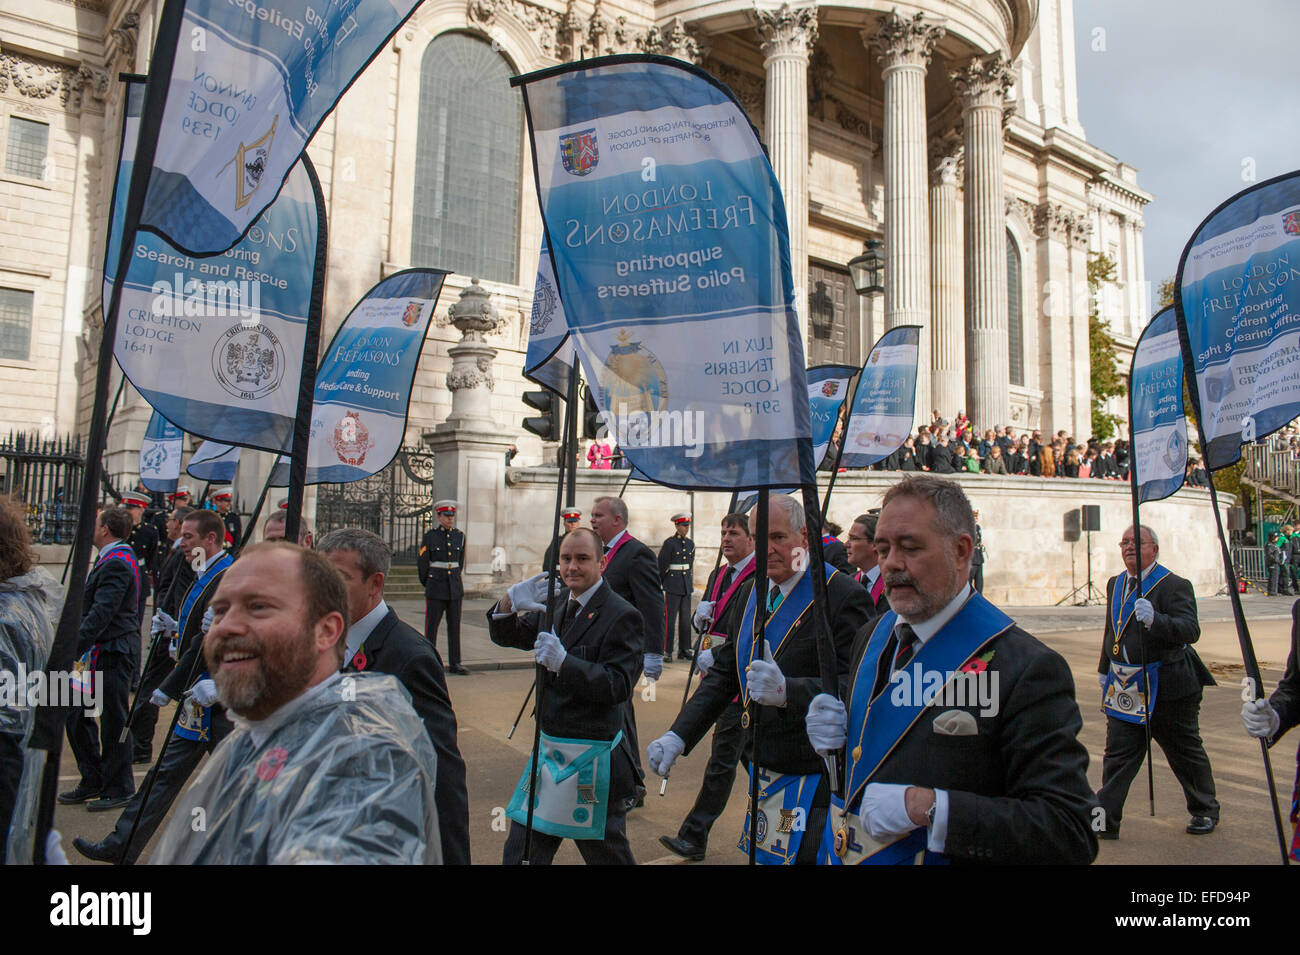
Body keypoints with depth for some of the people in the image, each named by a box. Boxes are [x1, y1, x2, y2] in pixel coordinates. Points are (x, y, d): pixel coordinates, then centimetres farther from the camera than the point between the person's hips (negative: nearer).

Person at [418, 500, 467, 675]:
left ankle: (454, 664, 12)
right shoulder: (430, 536, -5)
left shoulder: (459, 535, 6)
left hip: (455, 588, 4)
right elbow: (423, 563, 3)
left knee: (455, 626, 6)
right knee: (431, 626, -1)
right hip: (435, 588, -4)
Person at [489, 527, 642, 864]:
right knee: (519, 853, 11)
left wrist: (564, 662, -31)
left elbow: (619, 685, -21)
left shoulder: (621, 615, -13)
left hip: (592, 758, -6)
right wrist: (509, 603, -9)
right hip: (549, 750, 7)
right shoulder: (555, 607, 9)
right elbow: (505, 636, 13)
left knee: (607, 855, 11)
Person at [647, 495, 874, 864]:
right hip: (762, 770, 6)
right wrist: (679, 735, 1)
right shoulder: (753, 592, 9)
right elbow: (724, 674, 11)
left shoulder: (843, 595, -13)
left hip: (812, 775, -6)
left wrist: (788, 691, -34)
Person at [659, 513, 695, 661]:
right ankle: (666, 651, -1)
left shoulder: (690, 543, 11)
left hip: (687, 585, 6)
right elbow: (661, 565, -3)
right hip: (673, 587, -6)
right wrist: (663, 582, 5)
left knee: (685, 618, 8)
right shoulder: (669, 543, -8)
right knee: (670, 618, -5)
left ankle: (684, 650, 15)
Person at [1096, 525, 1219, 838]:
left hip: (1166, 687, -5)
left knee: (1185, 752, 13)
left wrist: (1155, 620, -41)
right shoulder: (1115, 584, 10)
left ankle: (1205, 810, 34)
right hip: (1125, 689, 5)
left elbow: (1191, 631, -25)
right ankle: (1105, 821, 5)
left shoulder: (1174, 585, -13)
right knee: (1117, 754, 2)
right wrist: (1104, 669, 24)